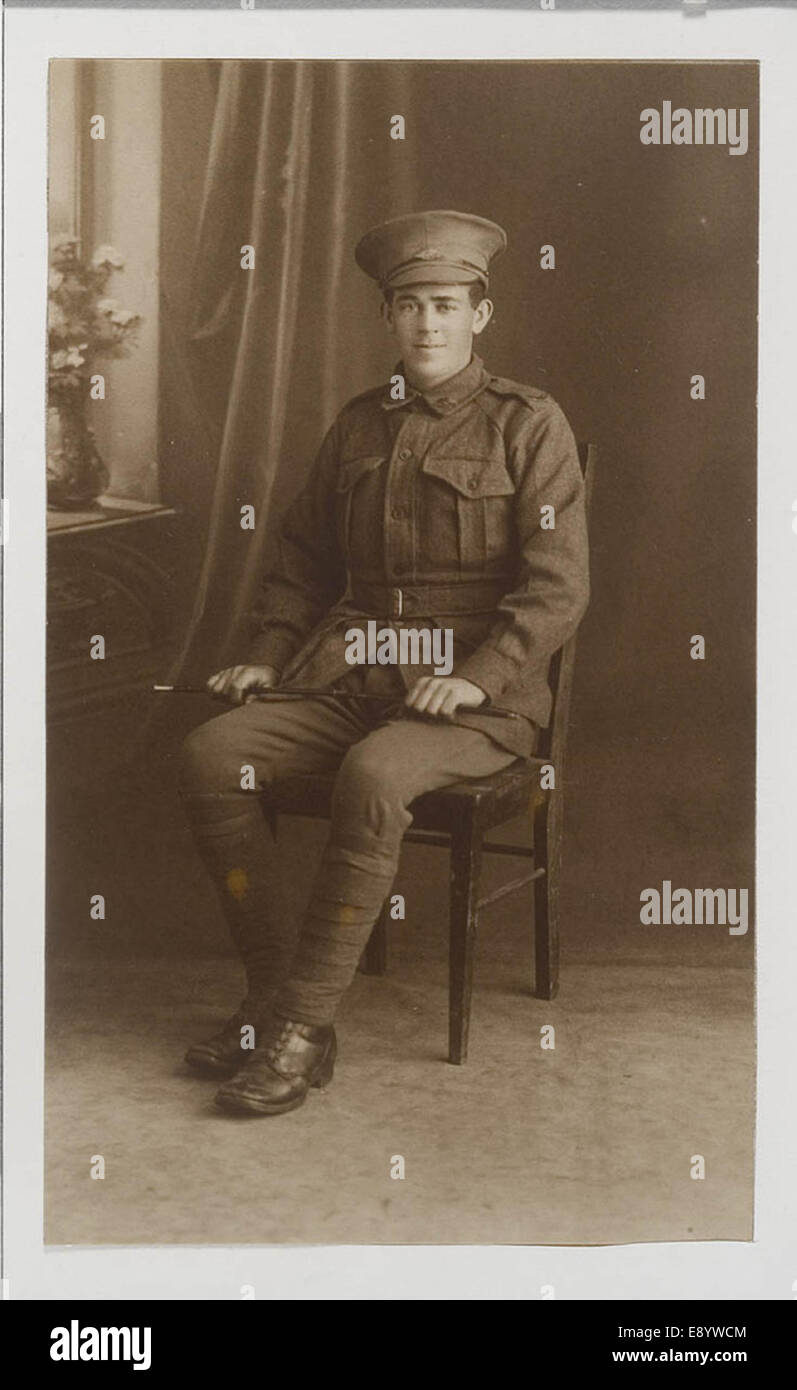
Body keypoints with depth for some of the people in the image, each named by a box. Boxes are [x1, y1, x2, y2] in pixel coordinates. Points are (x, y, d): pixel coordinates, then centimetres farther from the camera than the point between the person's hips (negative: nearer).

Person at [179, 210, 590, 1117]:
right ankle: (267, 988, -5)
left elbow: (558, 587, -7)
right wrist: (268, 655, 6)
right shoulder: (358, 425, 16)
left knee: (372, 777, -35)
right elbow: (304, 555, 21)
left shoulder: (530, 425, 0)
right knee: (211, 755, -17)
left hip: (480, 692, -5)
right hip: (348, 671, 6)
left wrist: (478, 675, -19)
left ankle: (305, 1025, -21)